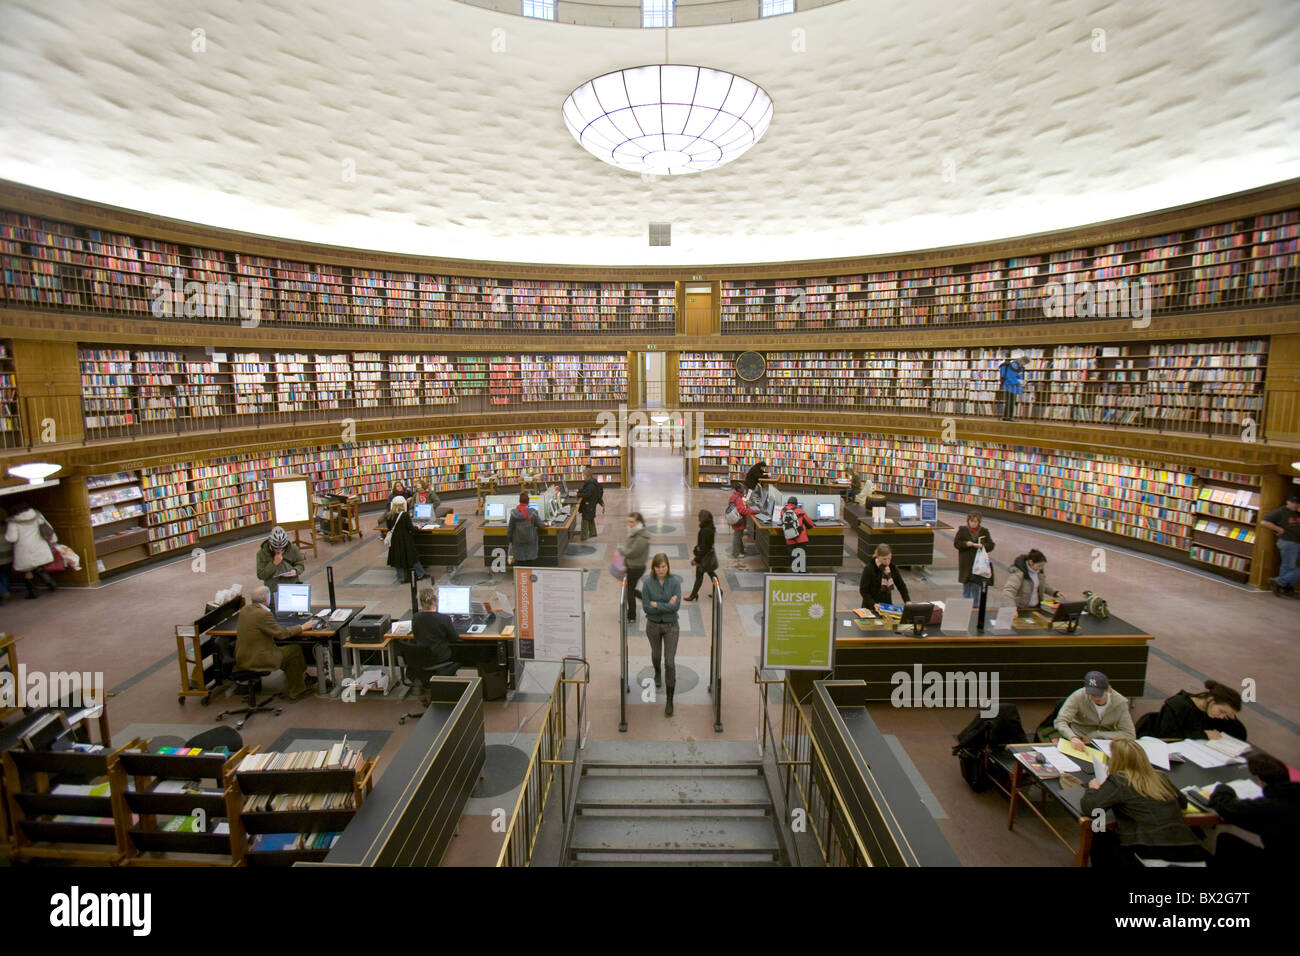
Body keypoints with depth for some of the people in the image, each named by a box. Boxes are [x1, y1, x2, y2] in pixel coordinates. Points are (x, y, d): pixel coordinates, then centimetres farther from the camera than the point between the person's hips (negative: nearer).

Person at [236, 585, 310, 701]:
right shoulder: (264, 614, -23)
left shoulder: (244, 609, 3)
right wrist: (301, 627, -8)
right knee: (295, 650, 2)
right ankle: (295, 691, 13)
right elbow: (281, 633, -19)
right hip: (255, 660, -9)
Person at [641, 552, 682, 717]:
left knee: (670, 662, -6)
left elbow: (676, 606, -20)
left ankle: (669, 701, 0)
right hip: (653, 625, 2)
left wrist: (656, 605, -19)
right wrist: (667, 605, -19)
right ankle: (657, 673, 59)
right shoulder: (648, 583, -11)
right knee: (656, 654, 25)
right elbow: (646, 606, -15)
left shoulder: (675, 582, -12)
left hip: (670, 625, -2)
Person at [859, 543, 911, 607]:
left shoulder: (892, 567, 2)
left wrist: (907, 601, -3)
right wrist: (873, 604, -24)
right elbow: (863, 590, -12)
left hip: (887, 605, 4)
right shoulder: (869, 569, -13)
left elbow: (901, 585, 10)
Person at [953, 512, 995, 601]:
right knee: (966, 584, 7)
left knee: (976, 584, 0)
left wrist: (982, 546, -15)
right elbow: (956, 543, -1)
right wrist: (966, 544, -17)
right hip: (966, 563, 0)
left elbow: (991, 545, 4)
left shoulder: (984, 531, 6)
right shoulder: (962, 530, 3)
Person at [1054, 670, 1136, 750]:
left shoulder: (1120, 702, -14)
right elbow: (1060, 722, -23)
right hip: (1079, 742, -1)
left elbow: (1129, 734, -12)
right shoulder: (1078, 696, -19)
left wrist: (1095, 735, -17)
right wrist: (1073, 738, -43)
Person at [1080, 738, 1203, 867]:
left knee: (1100, 840, 18)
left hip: (1150, 853, -6)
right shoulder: (1160, 777, 11)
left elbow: (1089, 808, -14)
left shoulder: (1118, 781, -7)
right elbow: (1182, 801, 30)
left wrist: (1093, 789, 7)